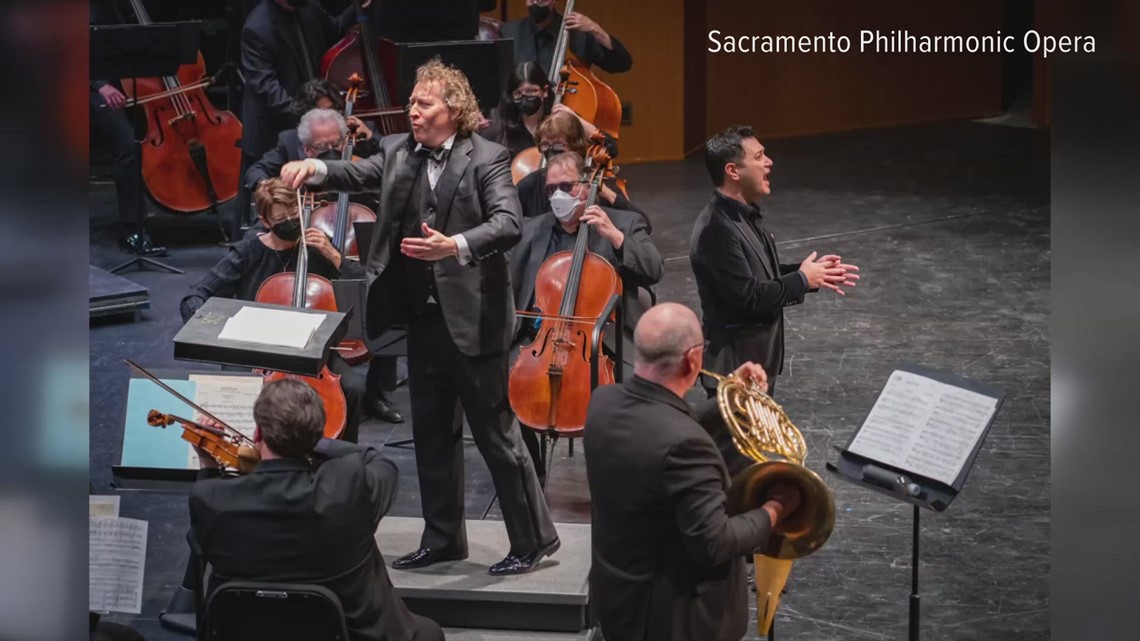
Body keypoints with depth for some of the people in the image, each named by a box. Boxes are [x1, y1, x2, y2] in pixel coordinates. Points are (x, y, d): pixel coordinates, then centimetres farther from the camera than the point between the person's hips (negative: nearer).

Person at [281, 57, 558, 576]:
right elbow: (360, 174, -4)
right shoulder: (399, 152, 9)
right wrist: (315, 169, -23)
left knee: (495, 431, -1)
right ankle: (443, 538, 26)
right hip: (422, 318, 7)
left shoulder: (486, 158, -10)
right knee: (431, 432, 15)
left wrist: (454, 246, -35)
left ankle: (534, 538, 10)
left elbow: (508, 224, -21)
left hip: (472, 317, -7)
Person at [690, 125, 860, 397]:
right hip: (735, 364, -10)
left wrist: (812, 270, 3)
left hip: (758, 356, 10)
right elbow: (747, 295, -27)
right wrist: (802, 280, -15)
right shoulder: (716, 229, -25)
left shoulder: (744, 214, 7)